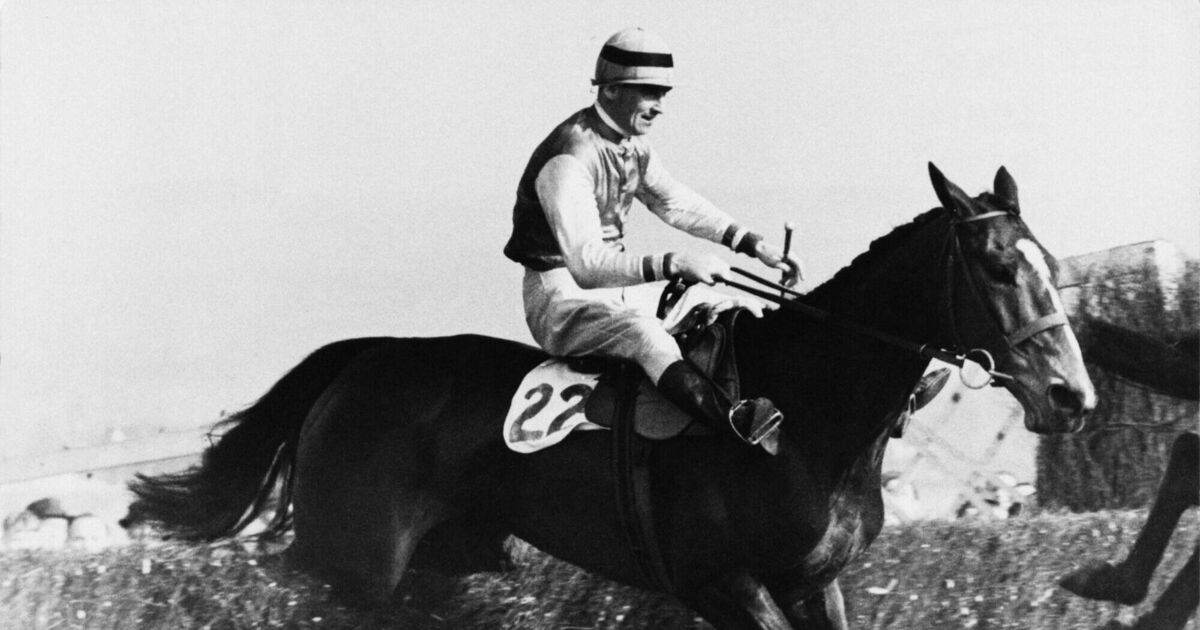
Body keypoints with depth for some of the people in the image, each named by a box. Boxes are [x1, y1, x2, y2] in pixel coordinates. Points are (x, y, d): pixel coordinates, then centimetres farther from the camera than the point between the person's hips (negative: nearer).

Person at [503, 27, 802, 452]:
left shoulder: (633, 144, 7)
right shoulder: (571, 157, -23)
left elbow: (675, 203, 18)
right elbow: (586, 263, -32)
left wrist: (753, 244, 6)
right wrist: (674, 264, -40)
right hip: (560, 295, -12)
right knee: (643, 332, -35)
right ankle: (735, 422, -54)